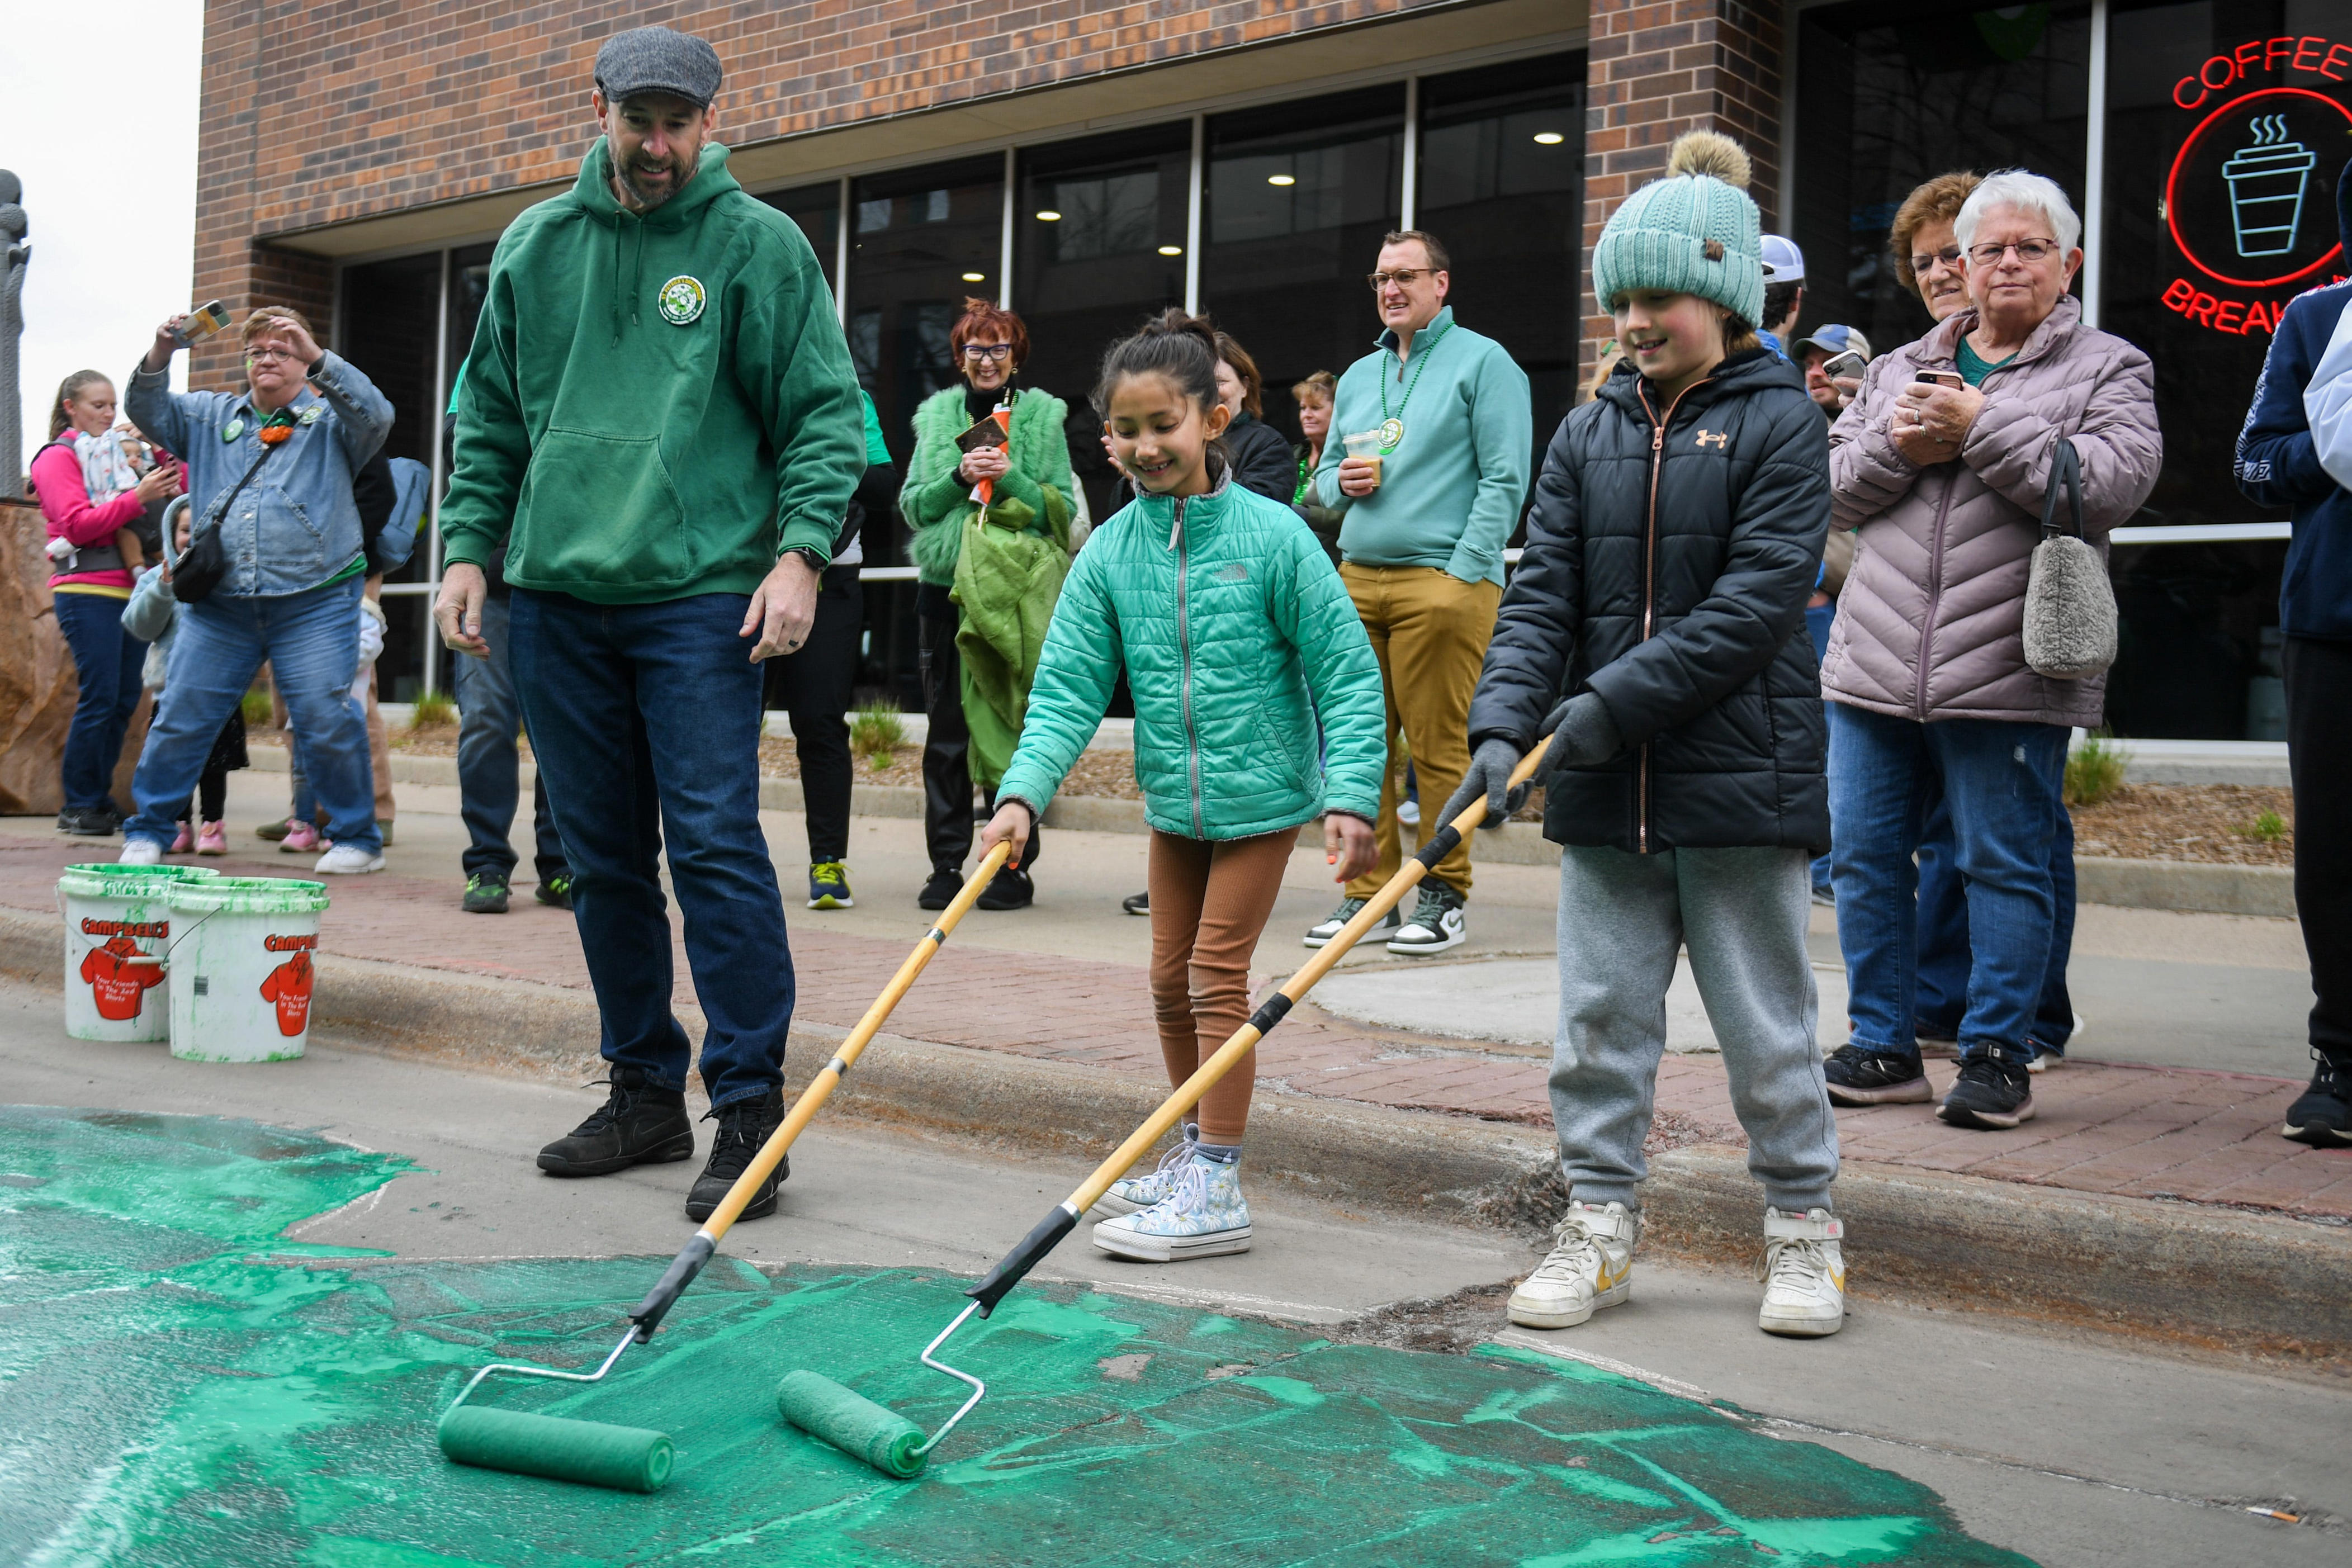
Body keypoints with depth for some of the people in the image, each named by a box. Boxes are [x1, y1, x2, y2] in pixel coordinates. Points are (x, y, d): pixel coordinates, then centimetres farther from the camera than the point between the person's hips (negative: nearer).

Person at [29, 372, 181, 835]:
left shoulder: (117, 453, 19)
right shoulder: (57, 457, 1)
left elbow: (177, 489, 18)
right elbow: (78, 525, -11)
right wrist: (136, 497, -19)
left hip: (129, 589, 6)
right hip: (87, 592, -6)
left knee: (125, 699, 6)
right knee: (99, 697, -9)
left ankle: (101, 797, 14)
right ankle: (78, 806, -1)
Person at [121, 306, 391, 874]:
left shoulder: (329, 419, 9)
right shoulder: (211, 416, 20)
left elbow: (376, 416, -11)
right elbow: (150, 412, 9)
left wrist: (318, 357, -21)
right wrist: (159, 355, -9)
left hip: (314, 602, -4)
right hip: (218, 606, 4)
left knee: (327, 720, -8)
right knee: (180, 716, 4)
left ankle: (358, 838, 5)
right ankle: (148, 831, 18)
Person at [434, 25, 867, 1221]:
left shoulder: (757, 244, 1)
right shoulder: (534, 247, 14)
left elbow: (825, 412, -2)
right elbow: (491, 418, 19)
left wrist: (800, 550, -13)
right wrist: (470, 547, 9)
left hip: (701, 597, -5)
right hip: (557, 597, 5)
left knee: (715, 845, -10)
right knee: (603, 860, 9)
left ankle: (748, 1110, -2)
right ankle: (644, 1095, 21)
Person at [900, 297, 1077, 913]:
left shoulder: (1044, 420, 7)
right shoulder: (937, 418, 13)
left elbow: (1062, 511, 3)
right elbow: (911, 506, 8)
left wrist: (1012, 479, -11)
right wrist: (959, 477, -8)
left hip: (1017, 591, -2)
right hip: (946, 586, 2)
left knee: (1010, 722, -1)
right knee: (947, 729, 3)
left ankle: (1014, 866, 7)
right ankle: (946, 864, 9)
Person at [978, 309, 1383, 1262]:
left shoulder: (1271, 536, -16)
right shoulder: (1110, 552, -6)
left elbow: (1347, 675, -13)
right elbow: (1069, 688, -7)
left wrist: (1350, 798, -19)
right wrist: (1024, 792, -21)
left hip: (1261, 793, -5)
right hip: (1173, 799, 5)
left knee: (1216, 978, -5)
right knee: (1171, 980, 13)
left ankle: (1218, 1190, 5)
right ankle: (1196, 1154, 32)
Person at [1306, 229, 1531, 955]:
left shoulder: (1482, 362, 2)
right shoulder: (1358, 376, 22)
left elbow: (1505, 478, -6)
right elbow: (1325, 473, 28)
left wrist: (1463, 570, -14)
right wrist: (1341, 481, 3)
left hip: (1443, 581, -6)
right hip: (1357, 578, 6)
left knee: (1439, 746, -5)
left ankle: (1445, 897, 3)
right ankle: (1366, 889, 12)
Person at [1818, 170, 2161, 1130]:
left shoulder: (2109, 369, 7)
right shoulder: (1899, 368, 19)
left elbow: (2112, 484, -11)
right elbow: (1834, 484, 12)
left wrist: (1979, 426, -12)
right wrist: (1899, 446, -7)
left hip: (2008, 673, -4)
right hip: (1875, 662, 4)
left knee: (2005, 866, 0)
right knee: (1865, 855, 6)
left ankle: (1997, 1054, 11)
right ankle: (1884, 1047, 18)